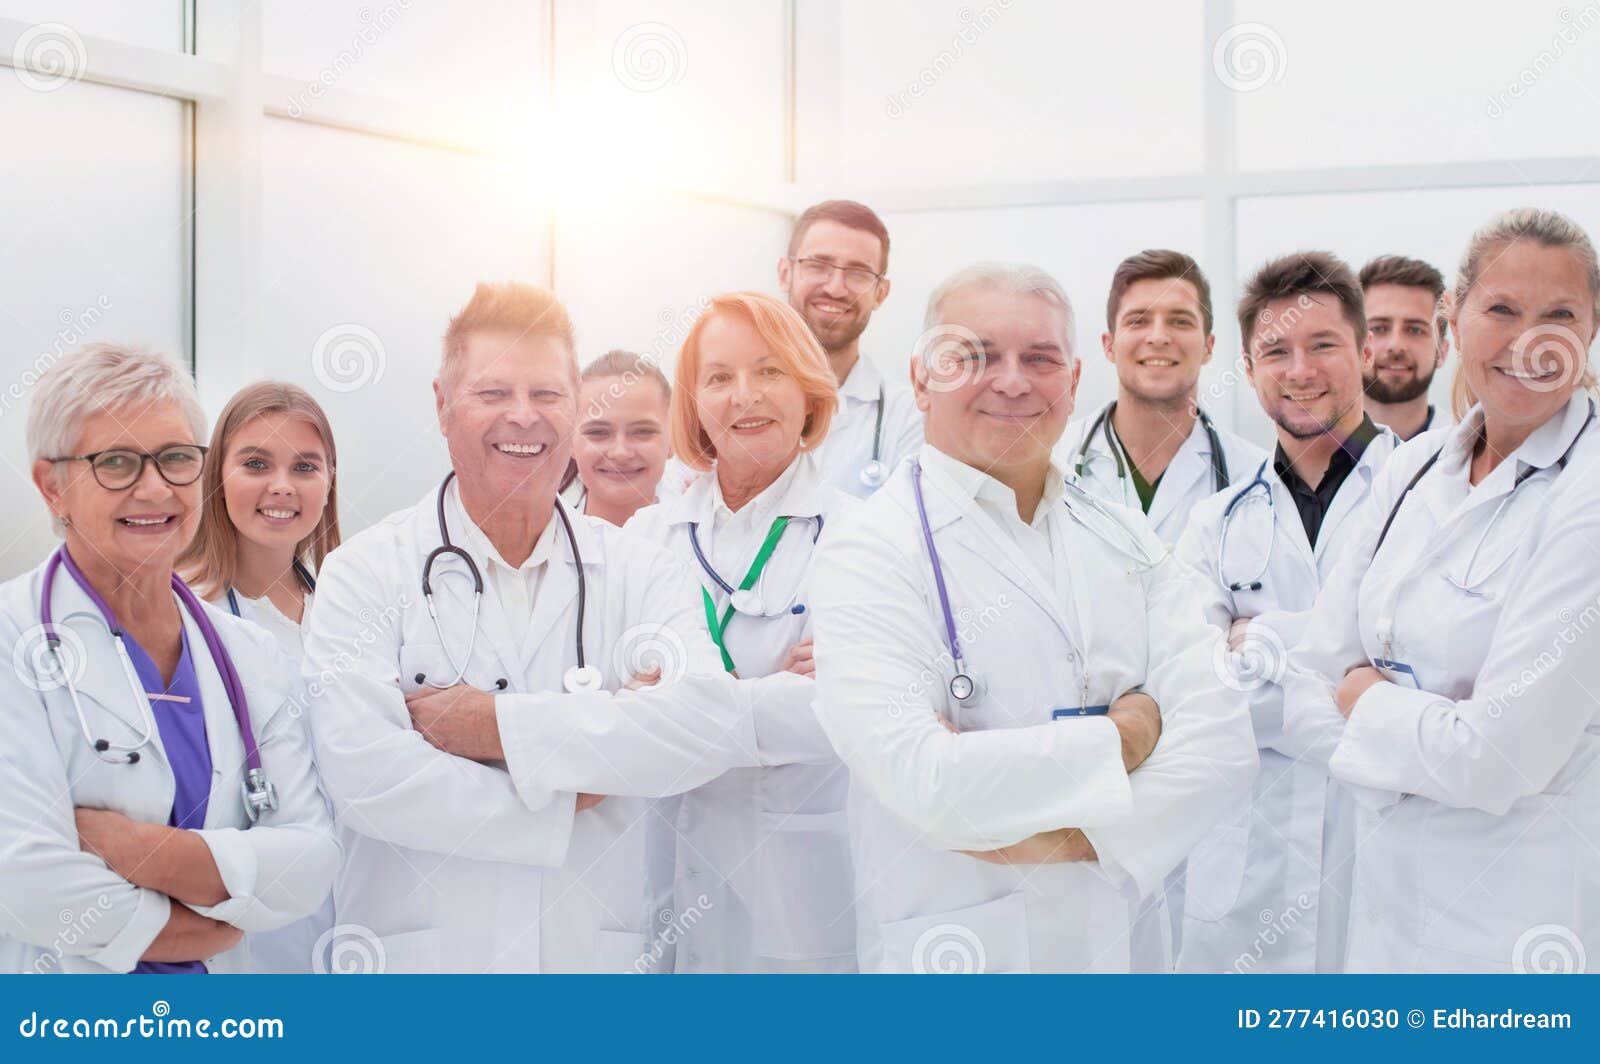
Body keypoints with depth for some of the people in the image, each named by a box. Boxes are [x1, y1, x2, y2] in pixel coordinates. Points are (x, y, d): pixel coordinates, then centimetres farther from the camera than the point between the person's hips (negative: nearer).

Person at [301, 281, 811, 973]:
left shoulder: (645, 574, 6)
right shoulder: (363, 573, 0)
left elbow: (707, 727, -12)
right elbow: (364, 773, -13)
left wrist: (494, 726, -14)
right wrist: (563, 805, -11)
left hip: (597, 950, 2)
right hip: (418, 954, -1)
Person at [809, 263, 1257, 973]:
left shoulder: (1124, 541, 4)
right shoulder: (869, 555, -12)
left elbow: (1222, 742, -6)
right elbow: (923, 778, -24)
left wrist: (1073, 835, -21)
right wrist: (1123, 738, -13)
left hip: (1129, 940, 5)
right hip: (956, 948, -5)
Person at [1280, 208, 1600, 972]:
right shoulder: (1411, 470, 4)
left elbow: (1499, 757, -20)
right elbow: (1308, 686, 2)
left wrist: (1369, 703, -5)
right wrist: (1418, 739, -13)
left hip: (1533, 923, -6)